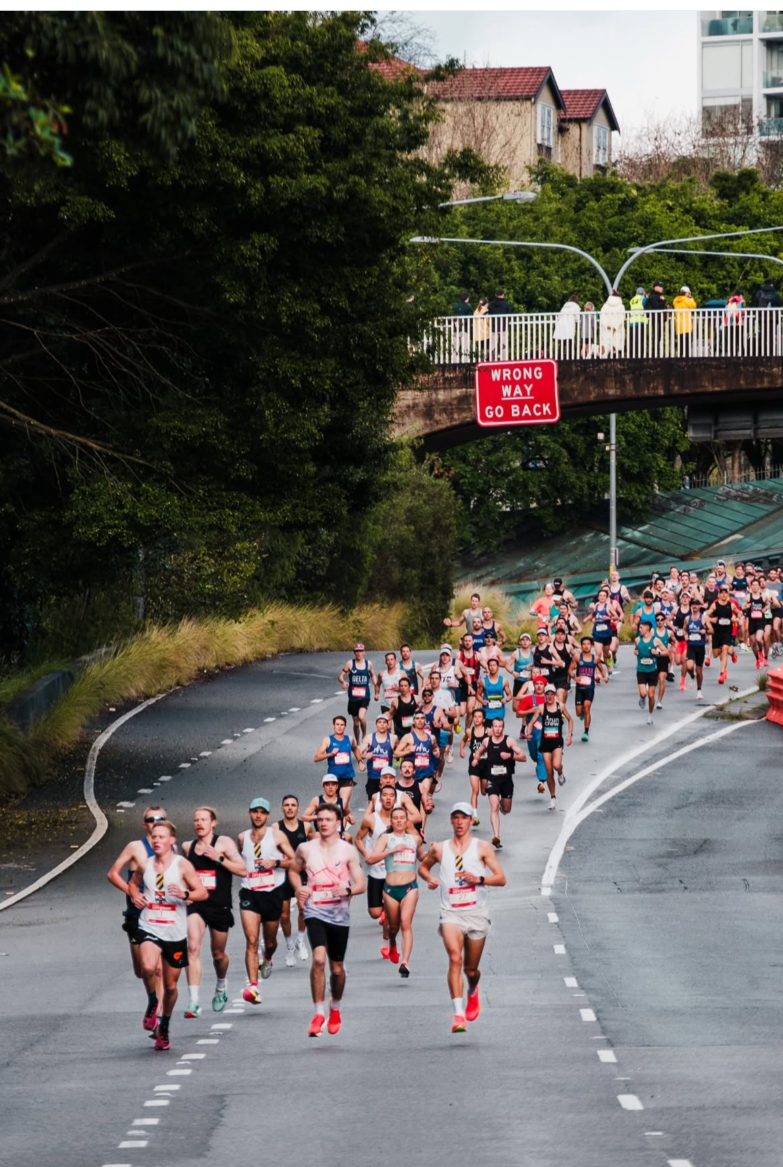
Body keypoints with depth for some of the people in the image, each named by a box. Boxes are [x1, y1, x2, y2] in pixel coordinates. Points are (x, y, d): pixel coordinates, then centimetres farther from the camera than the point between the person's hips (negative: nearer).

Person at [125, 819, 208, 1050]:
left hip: (175, 933, -1)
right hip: (149, 929, 1)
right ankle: (152, 1003, 1)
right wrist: (134, 895, 1)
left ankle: (164, 1028, 31)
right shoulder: (145, 865, 5)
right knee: (148, 968, -29)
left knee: (170, 985, 9)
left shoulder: (182, 865, -4)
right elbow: (132, 884, 24)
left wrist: (185, 894, -25)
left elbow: (202, 892, -5)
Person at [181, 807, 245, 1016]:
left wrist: (219, 858, -20)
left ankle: (221, 988, 46)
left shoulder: (224, 843, -4)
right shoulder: (188, 847, 8)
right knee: (193, 947, -19)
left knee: (218, 953, 13)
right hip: (196, 904, 2)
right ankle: (193, 1001, -22)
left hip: (219, 906, -2)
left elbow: (242, 869, -10)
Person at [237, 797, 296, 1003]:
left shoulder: (277, 836, 0)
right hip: (249, 893, 0)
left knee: (270, 941, 15)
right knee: (251, 941, -16)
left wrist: (276, 863, -17)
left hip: (273, 893, 0)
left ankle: (267, 960, 52)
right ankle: (253, 986, -24)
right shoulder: (242, 838, 9)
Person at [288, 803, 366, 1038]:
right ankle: (319, 1014, -16)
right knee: (319, 958, -22)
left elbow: (361, 885, -2)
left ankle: (335, 1007, 39)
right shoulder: (305, 849, 5)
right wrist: (298, 889, 2)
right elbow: (294, 871, 23)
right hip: (315, 911, 0)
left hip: (339, 913, 1)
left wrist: (347, 890, -24)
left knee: (337, 968, 11)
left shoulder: (348, 851, 0)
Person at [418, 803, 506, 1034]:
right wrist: (429, 879, 1)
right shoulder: (439, 849, 6)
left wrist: (479, 879, -19)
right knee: (455, 958, -24)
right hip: (451, 913, -1)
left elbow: (501, 879, -1)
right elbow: (423, 867, 24)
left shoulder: (482, 848, 2)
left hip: (477, 913, 1)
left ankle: (472, 993, 48)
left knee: (471, 969, 11)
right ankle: (458, 1014, -30)